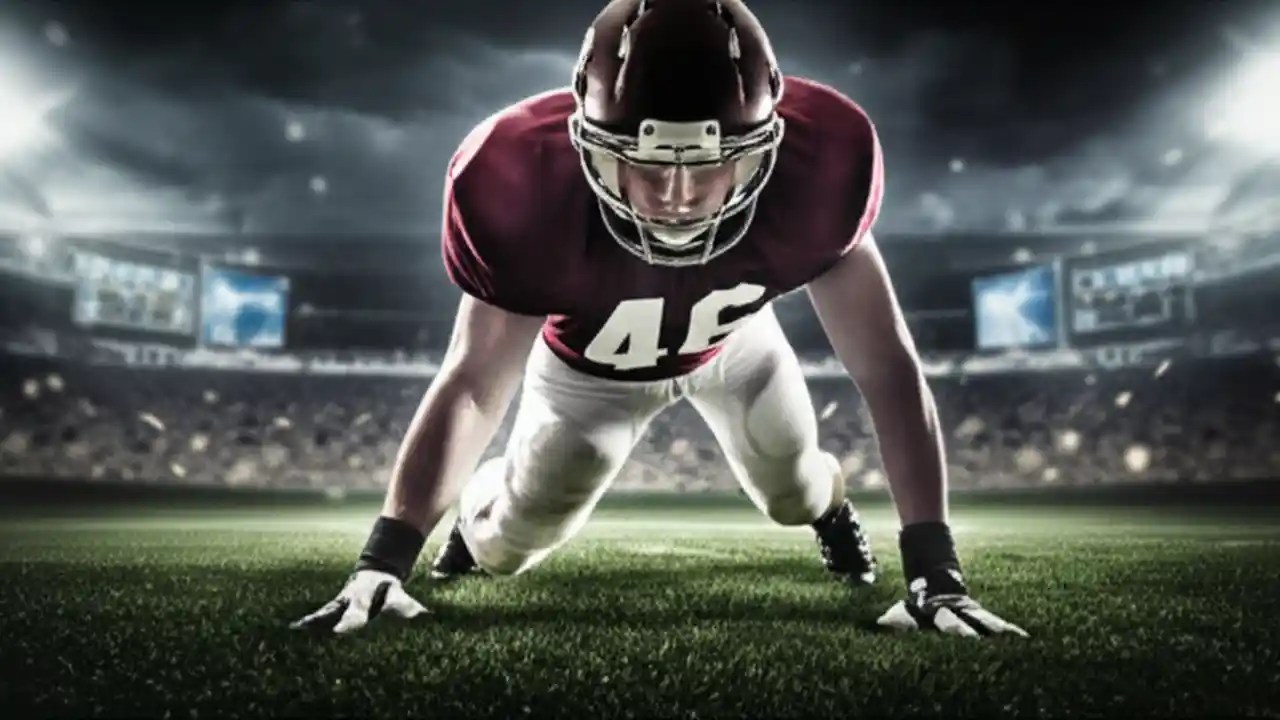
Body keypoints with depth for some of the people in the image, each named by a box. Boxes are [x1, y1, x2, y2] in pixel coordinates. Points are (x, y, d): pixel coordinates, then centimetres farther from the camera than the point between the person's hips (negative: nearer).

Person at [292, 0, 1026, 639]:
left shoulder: (816, 162, -39)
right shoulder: (526, 183, -42)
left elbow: (887, 364, -31)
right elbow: (473, 385, -31)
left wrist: (935, 569, -33)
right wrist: (384, 559, -38)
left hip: (735, 340, 1)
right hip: (591, 364, -1)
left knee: (795, 495, 13)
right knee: (507, 548, 4)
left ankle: (831, 499, 54)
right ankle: (478, 515, 44)